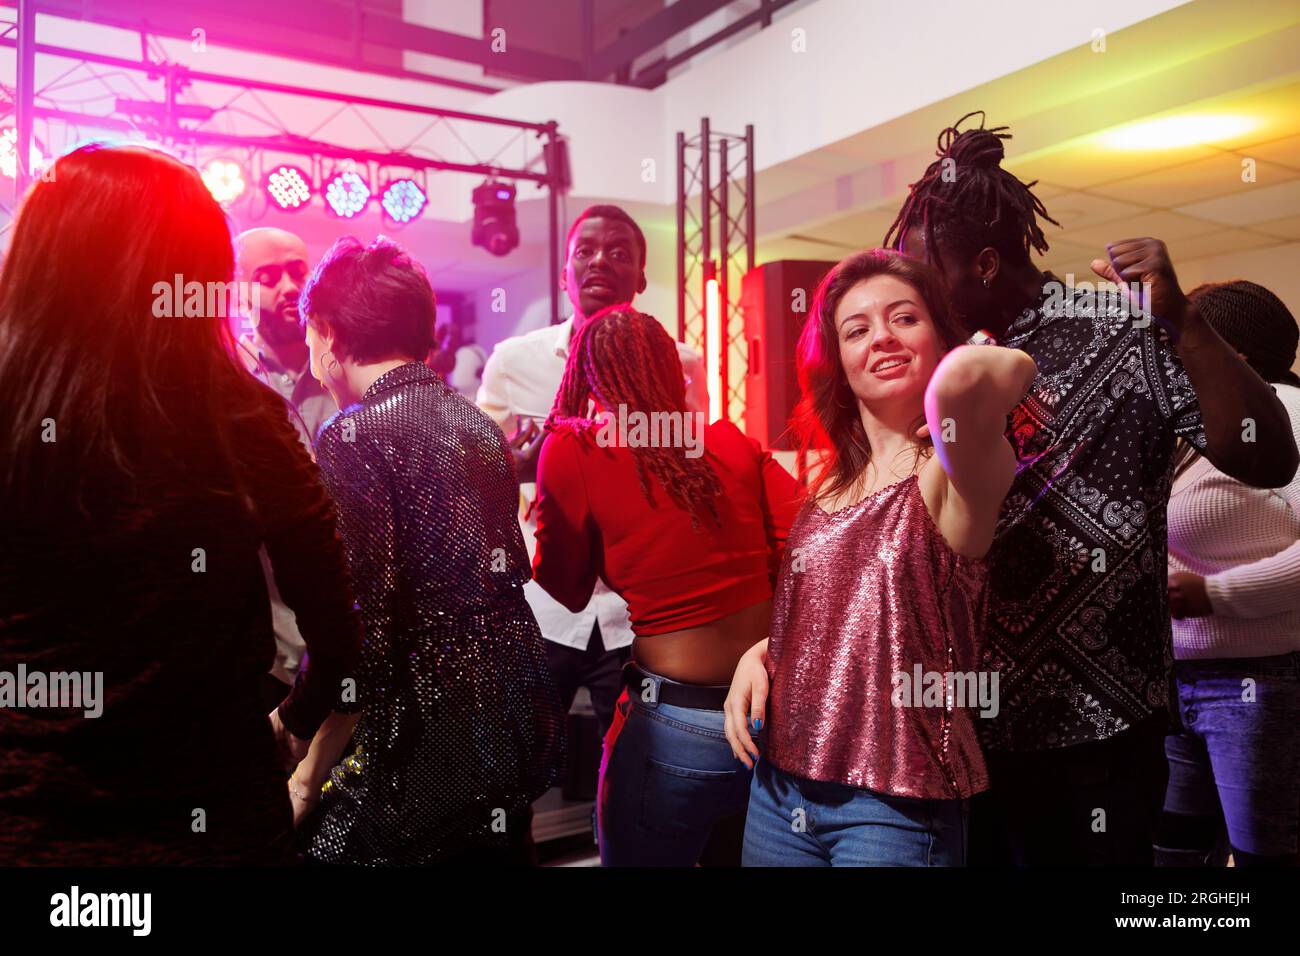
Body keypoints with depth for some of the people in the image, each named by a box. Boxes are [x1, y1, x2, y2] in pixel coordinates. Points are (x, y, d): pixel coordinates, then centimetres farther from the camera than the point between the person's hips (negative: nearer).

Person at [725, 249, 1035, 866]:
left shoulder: (957, 473, -14)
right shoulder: (832, 482, 6)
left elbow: (966, 373, -37)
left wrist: (1001, 365, -15)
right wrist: (758, 654, 1)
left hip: (896, 807, -6)